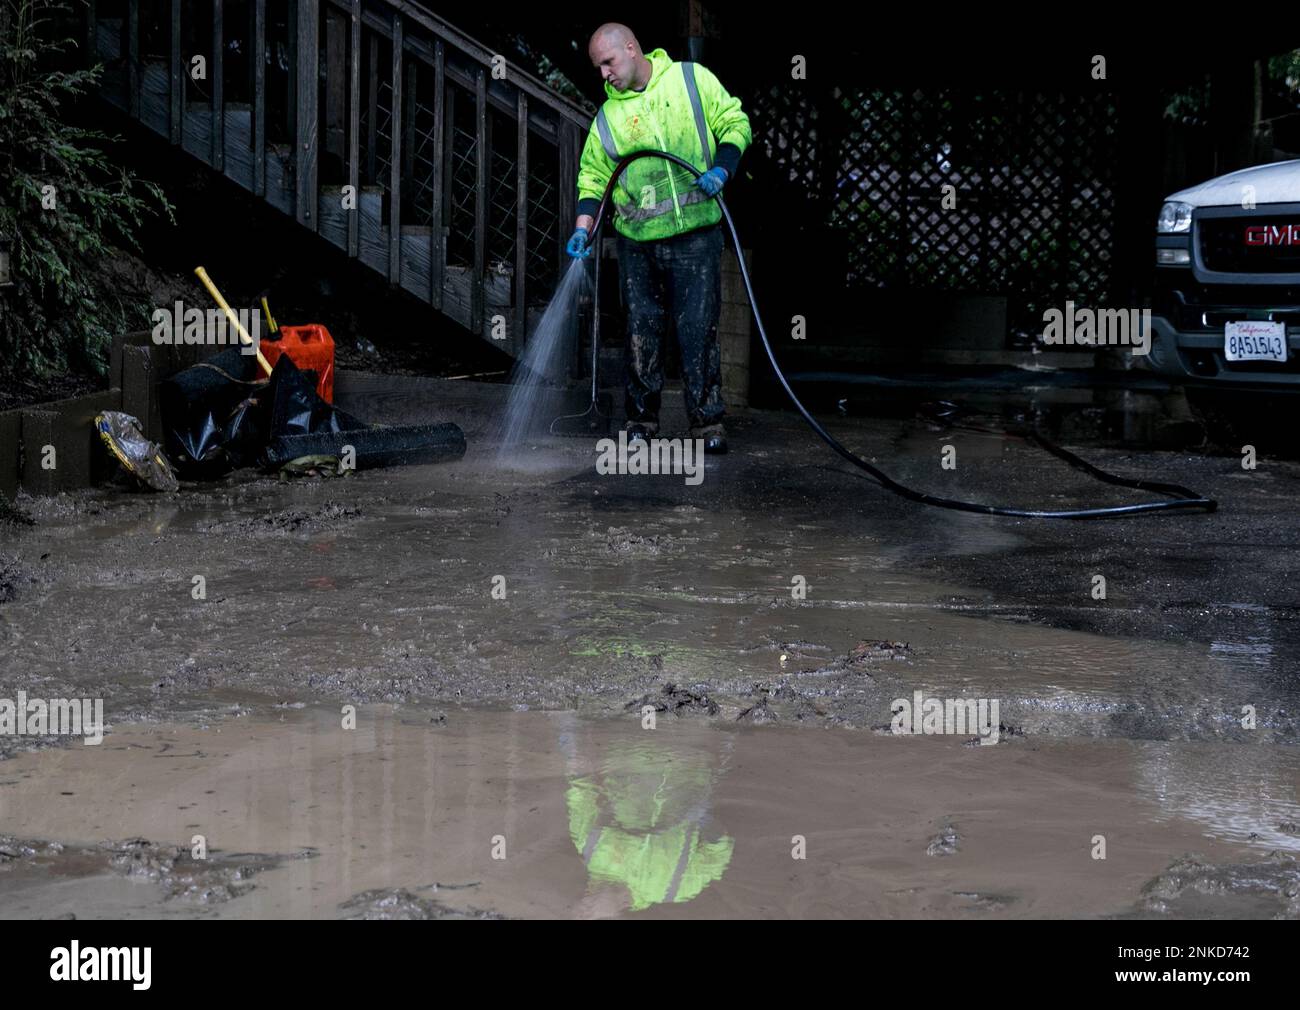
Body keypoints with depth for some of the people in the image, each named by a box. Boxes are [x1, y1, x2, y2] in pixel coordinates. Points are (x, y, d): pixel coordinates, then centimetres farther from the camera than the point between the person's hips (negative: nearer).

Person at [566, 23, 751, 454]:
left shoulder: (692, 80, 2)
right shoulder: (607, 116, 8)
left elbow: (736, 124, 6)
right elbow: (593, 176, 10)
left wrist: (721, 169, -10)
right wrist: (583, 227, -4)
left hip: (695, 238, -2)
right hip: (637, 244, 3)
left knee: (698, 330, -4)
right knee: (642, 331, 5)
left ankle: (708, 422, 3)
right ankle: (641, 419, 16)